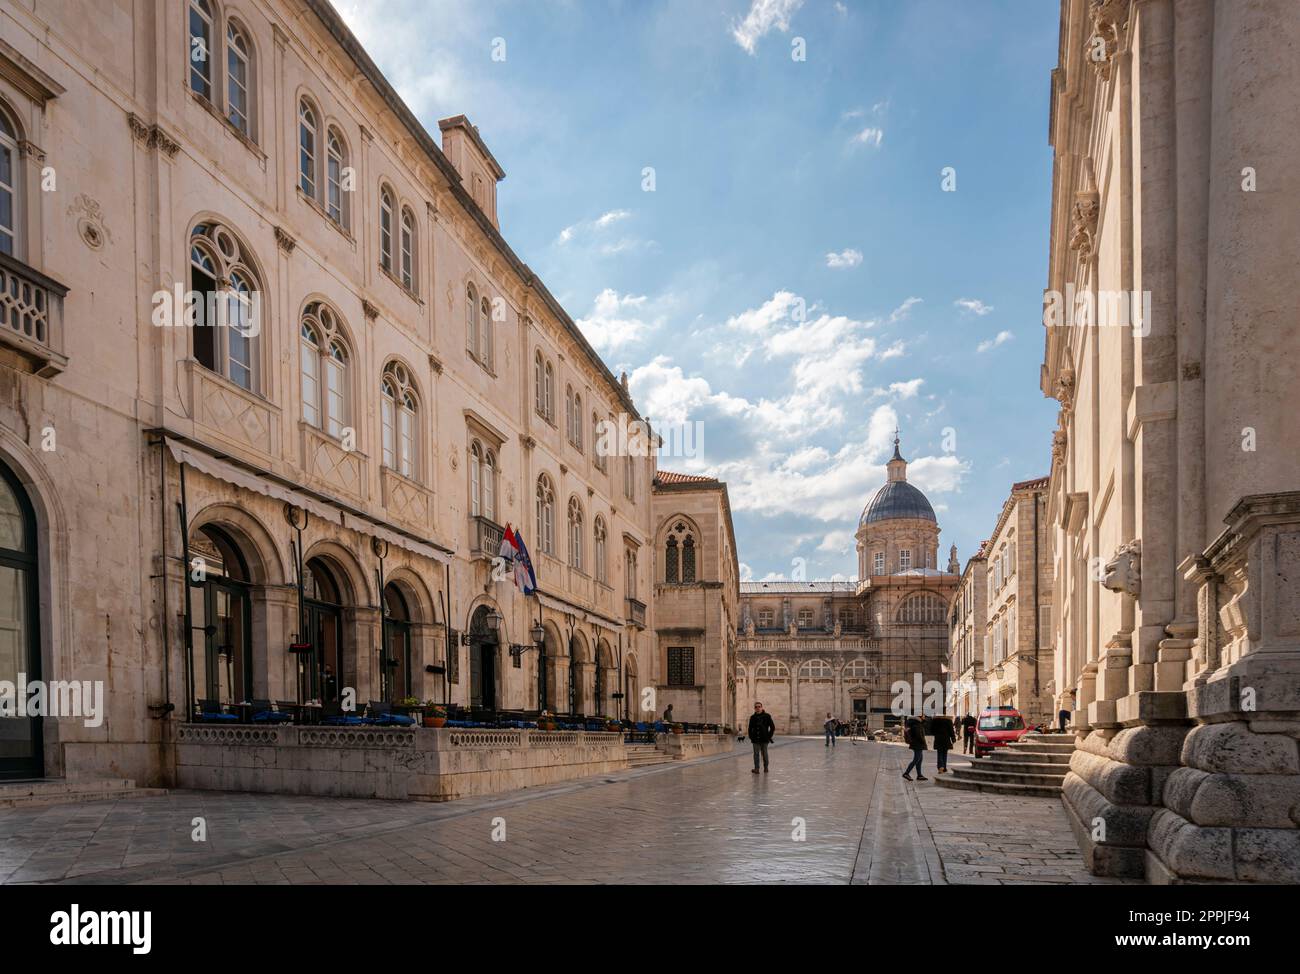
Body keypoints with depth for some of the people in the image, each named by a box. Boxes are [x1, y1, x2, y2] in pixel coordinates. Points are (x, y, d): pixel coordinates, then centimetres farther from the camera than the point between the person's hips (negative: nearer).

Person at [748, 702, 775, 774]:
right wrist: (751, 737, 4)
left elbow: (772, 727, 1)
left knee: (764, 754, 7)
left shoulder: (767, 716, -1)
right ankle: (756, 768, 3)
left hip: (764, 739, -1)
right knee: (756, 754, -1)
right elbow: (750, 728, 12)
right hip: (755, 740, 1)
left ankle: (765, 768, 17)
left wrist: (769, 736, -3)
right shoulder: (752, 717, 5)